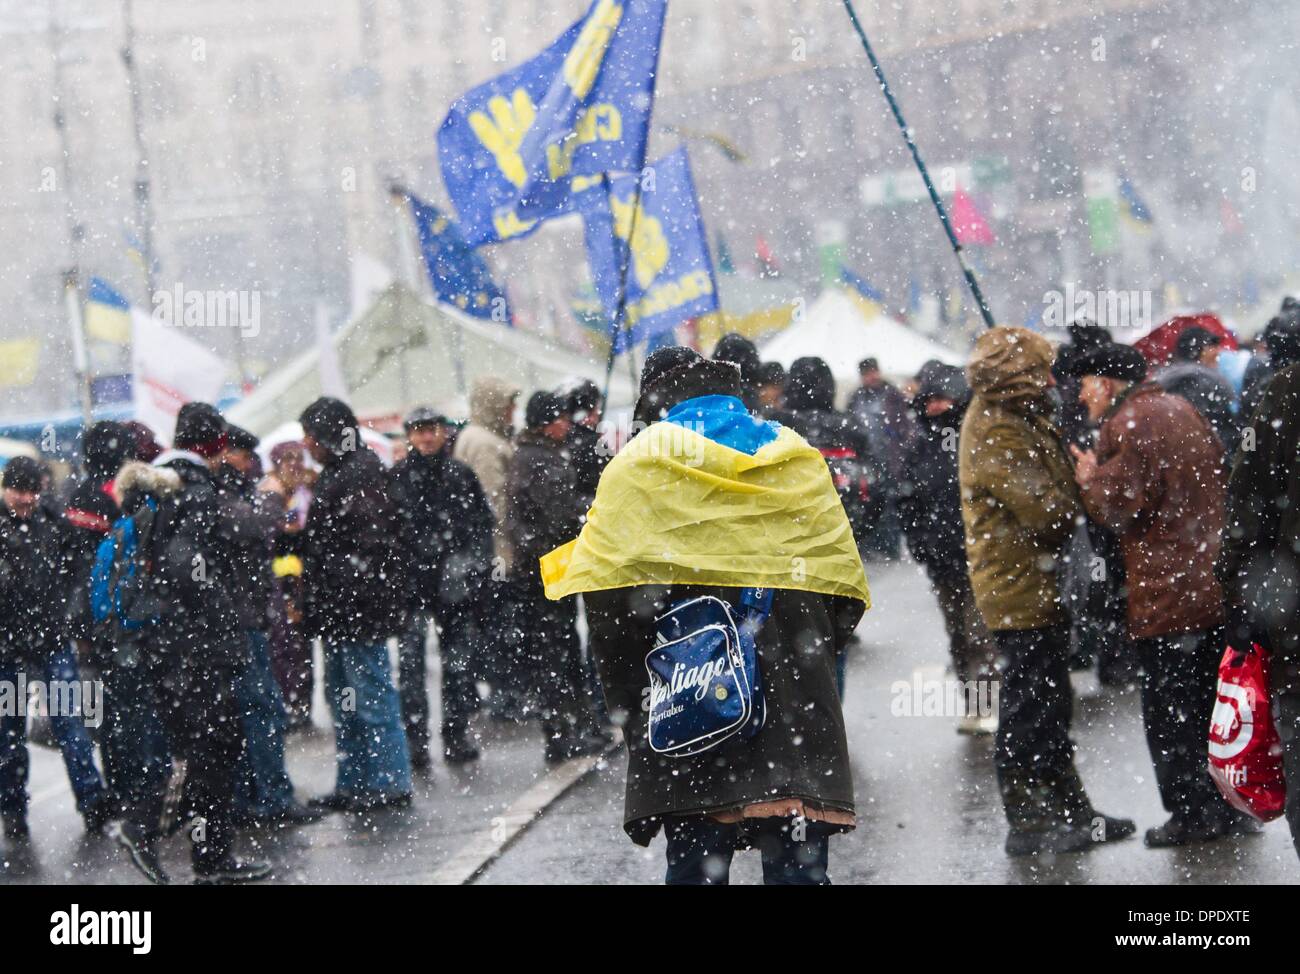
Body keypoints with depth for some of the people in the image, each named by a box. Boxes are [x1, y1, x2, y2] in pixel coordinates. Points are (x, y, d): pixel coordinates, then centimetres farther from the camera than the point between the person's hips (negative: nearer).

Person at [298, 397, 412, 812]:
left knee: (371, 694, -6)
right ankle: (353, 783, 20)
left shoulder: (361, 474, -15)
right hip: (339, 611, 11)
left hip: (360, 607, -11)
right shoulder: (335, 474, 17)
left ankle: (390, 782, -1)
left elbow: (372, 543, -21)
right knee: (343, 697, 14)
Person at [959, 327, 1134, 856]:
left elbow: (1058, 484, 12)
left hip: (1040, 586, 10)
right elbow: (1047, 510, -25)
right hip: (1020, 589, -10)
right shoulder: (995, 433, -19)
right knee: (1028, 708, -3)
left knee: (1049, 704, 17)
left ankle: (1071, 810, 27)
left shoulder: (1019, 419, 14)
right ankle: (1027, 822, 4)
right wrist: (1082, 511, -7)